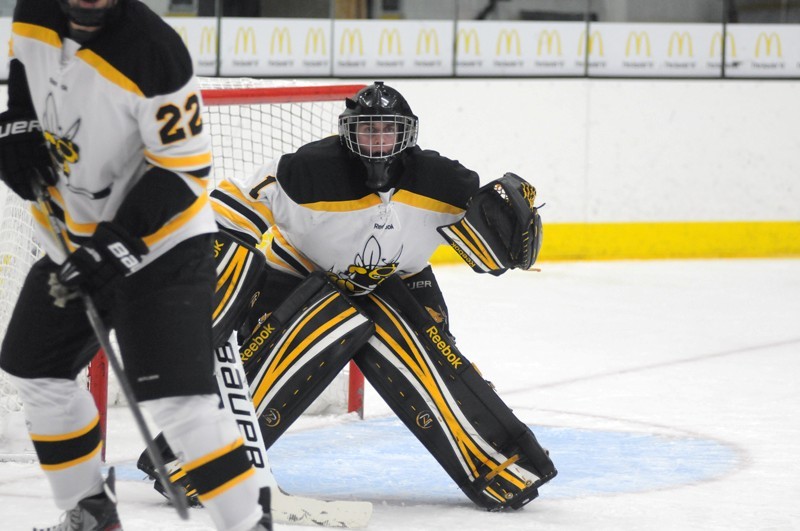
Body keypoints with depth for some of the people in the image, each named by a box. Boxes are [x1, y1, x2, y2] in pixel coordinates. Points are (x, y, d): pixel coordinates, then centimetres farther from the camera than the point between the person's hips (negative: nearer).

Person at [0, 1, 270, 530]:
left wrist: (114, 247, -26)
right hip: (73, 237, 8)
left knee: (178, 397, -18)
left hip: (161, 243, -8)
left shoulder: (154, 53, -28)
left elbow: (182, 171, -23)